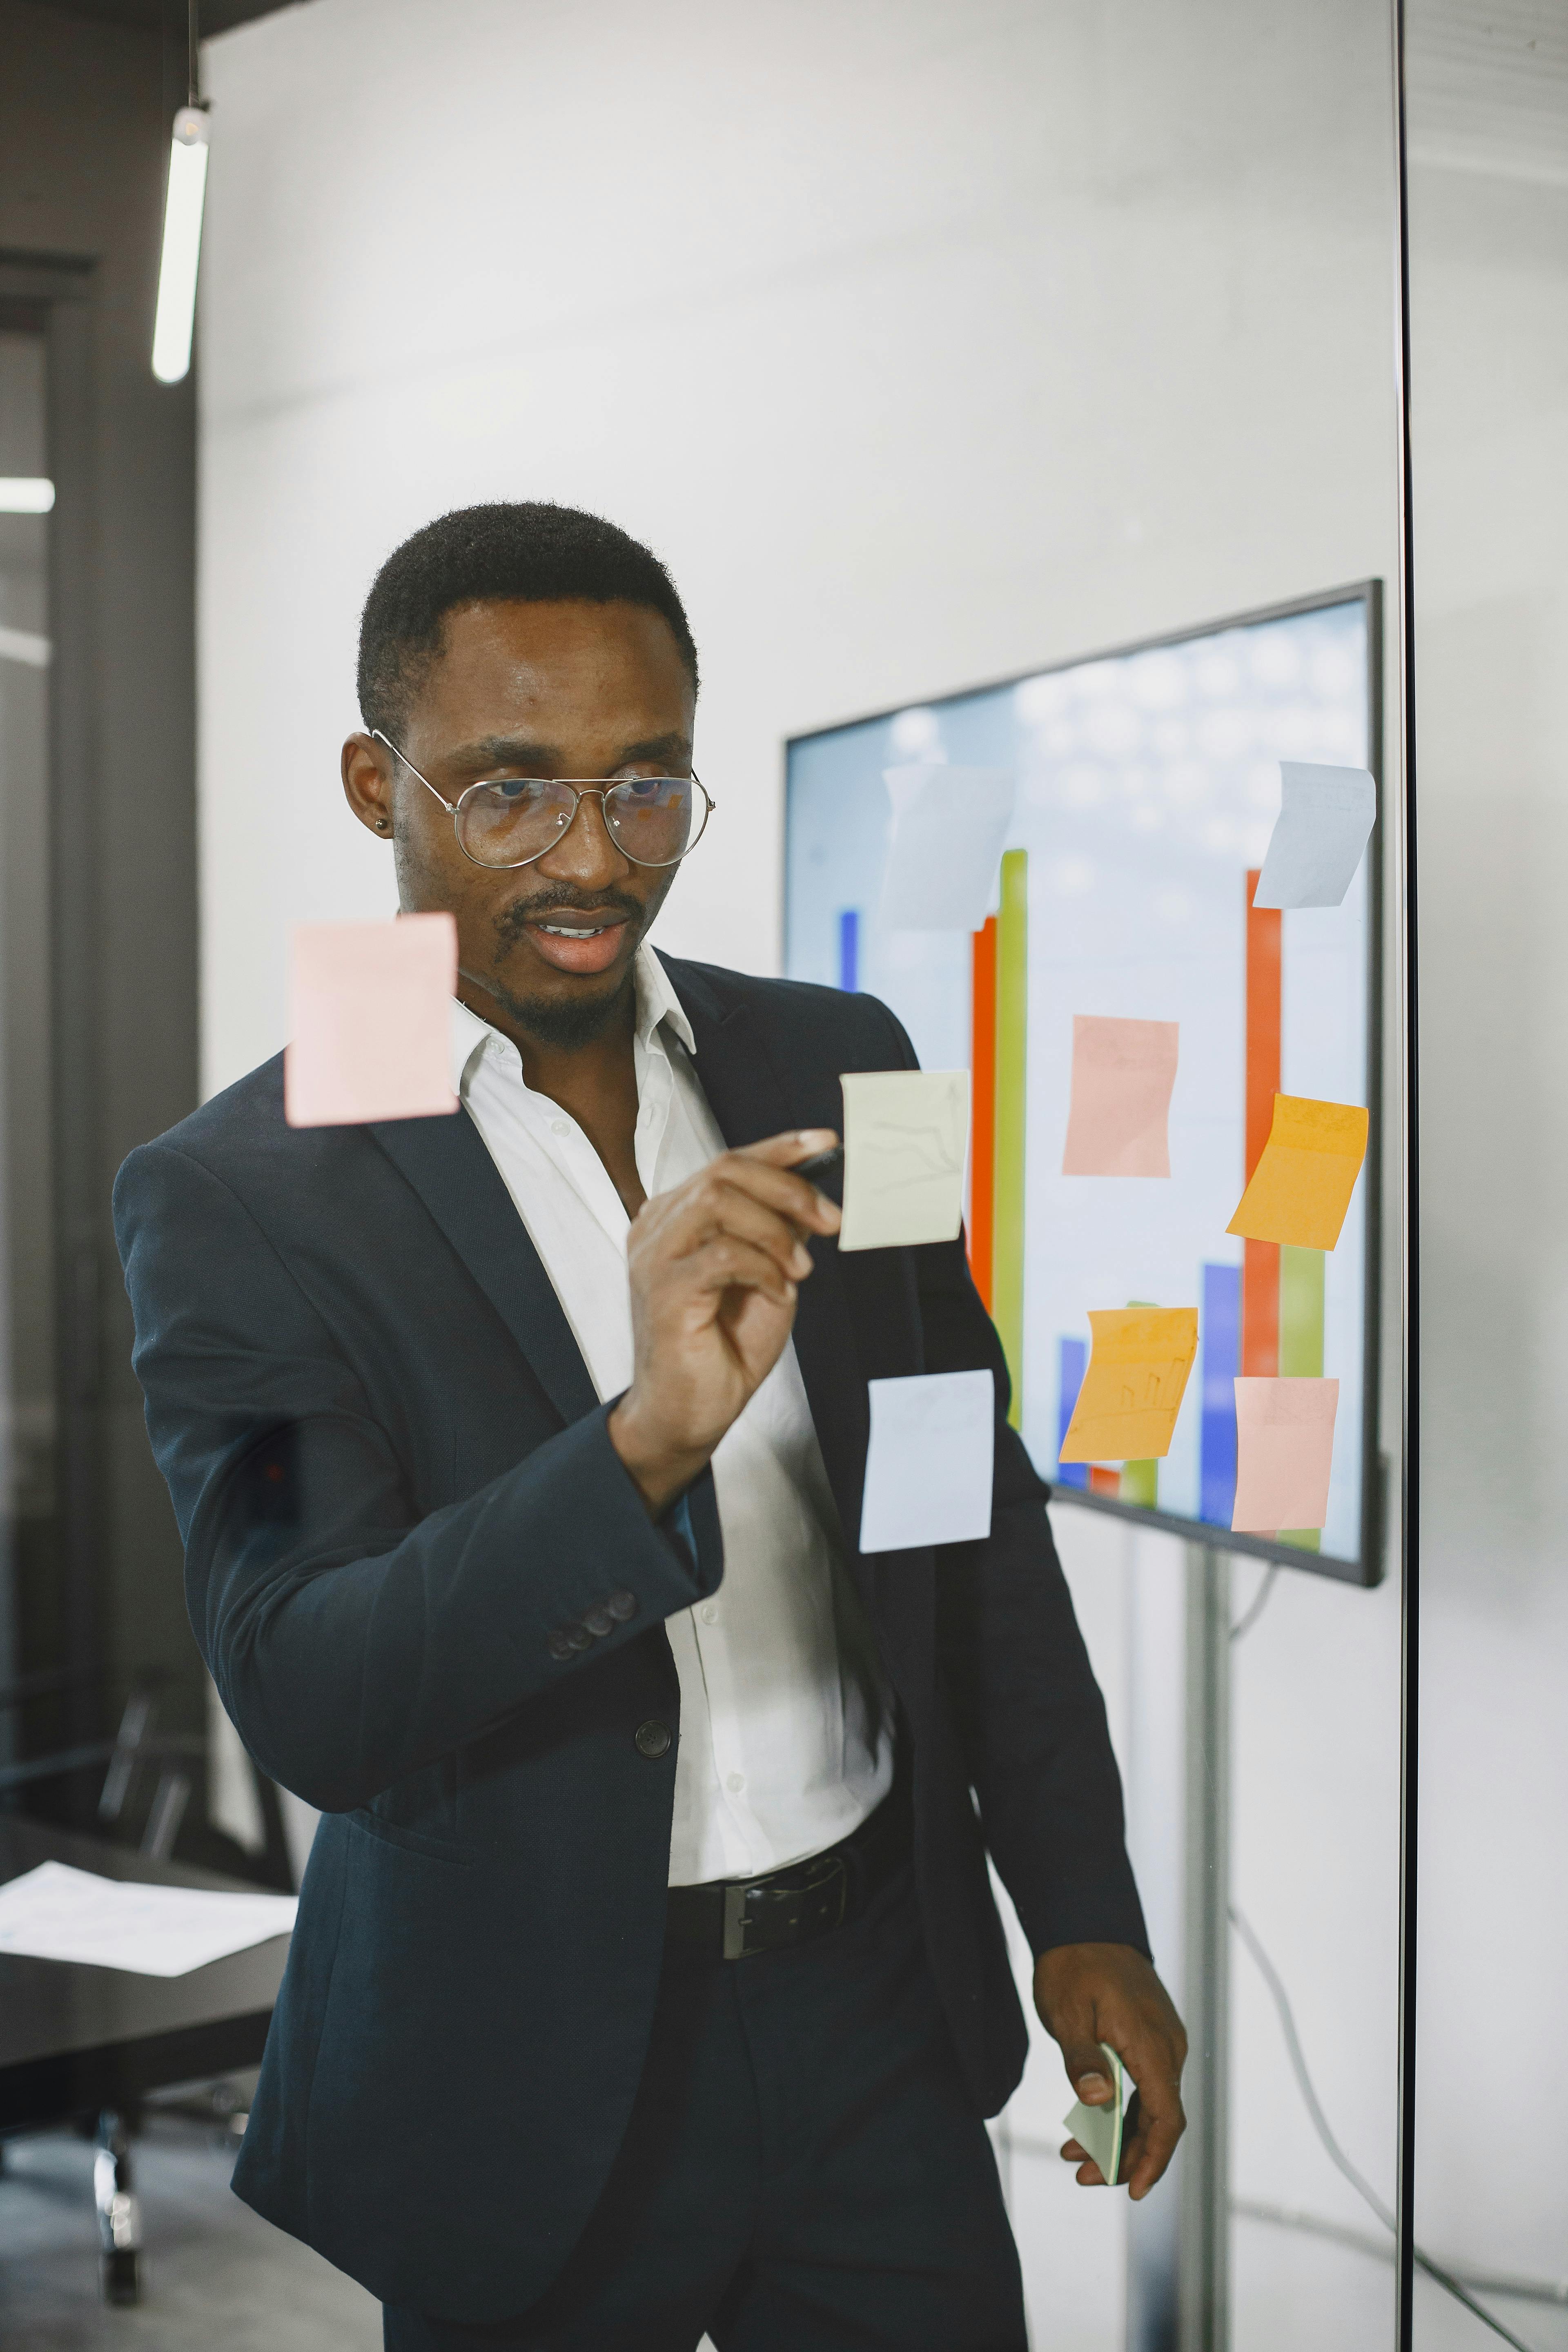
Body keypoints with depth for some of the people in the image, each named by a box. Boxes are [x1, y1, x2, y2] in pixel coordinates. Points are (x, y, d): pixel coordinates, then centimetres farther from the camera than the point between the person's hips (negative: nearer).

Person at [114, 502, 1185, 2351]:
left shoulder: (838, 1067, 1)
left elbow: (979, 1507, 9)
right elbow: (306, 1707, -21)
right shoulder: (236, 1196, -12)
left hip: (884, 2001, 4)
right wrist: (647, 1445, -35)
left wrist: (1083, 1912, 8)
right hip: (535, 2088, -3)